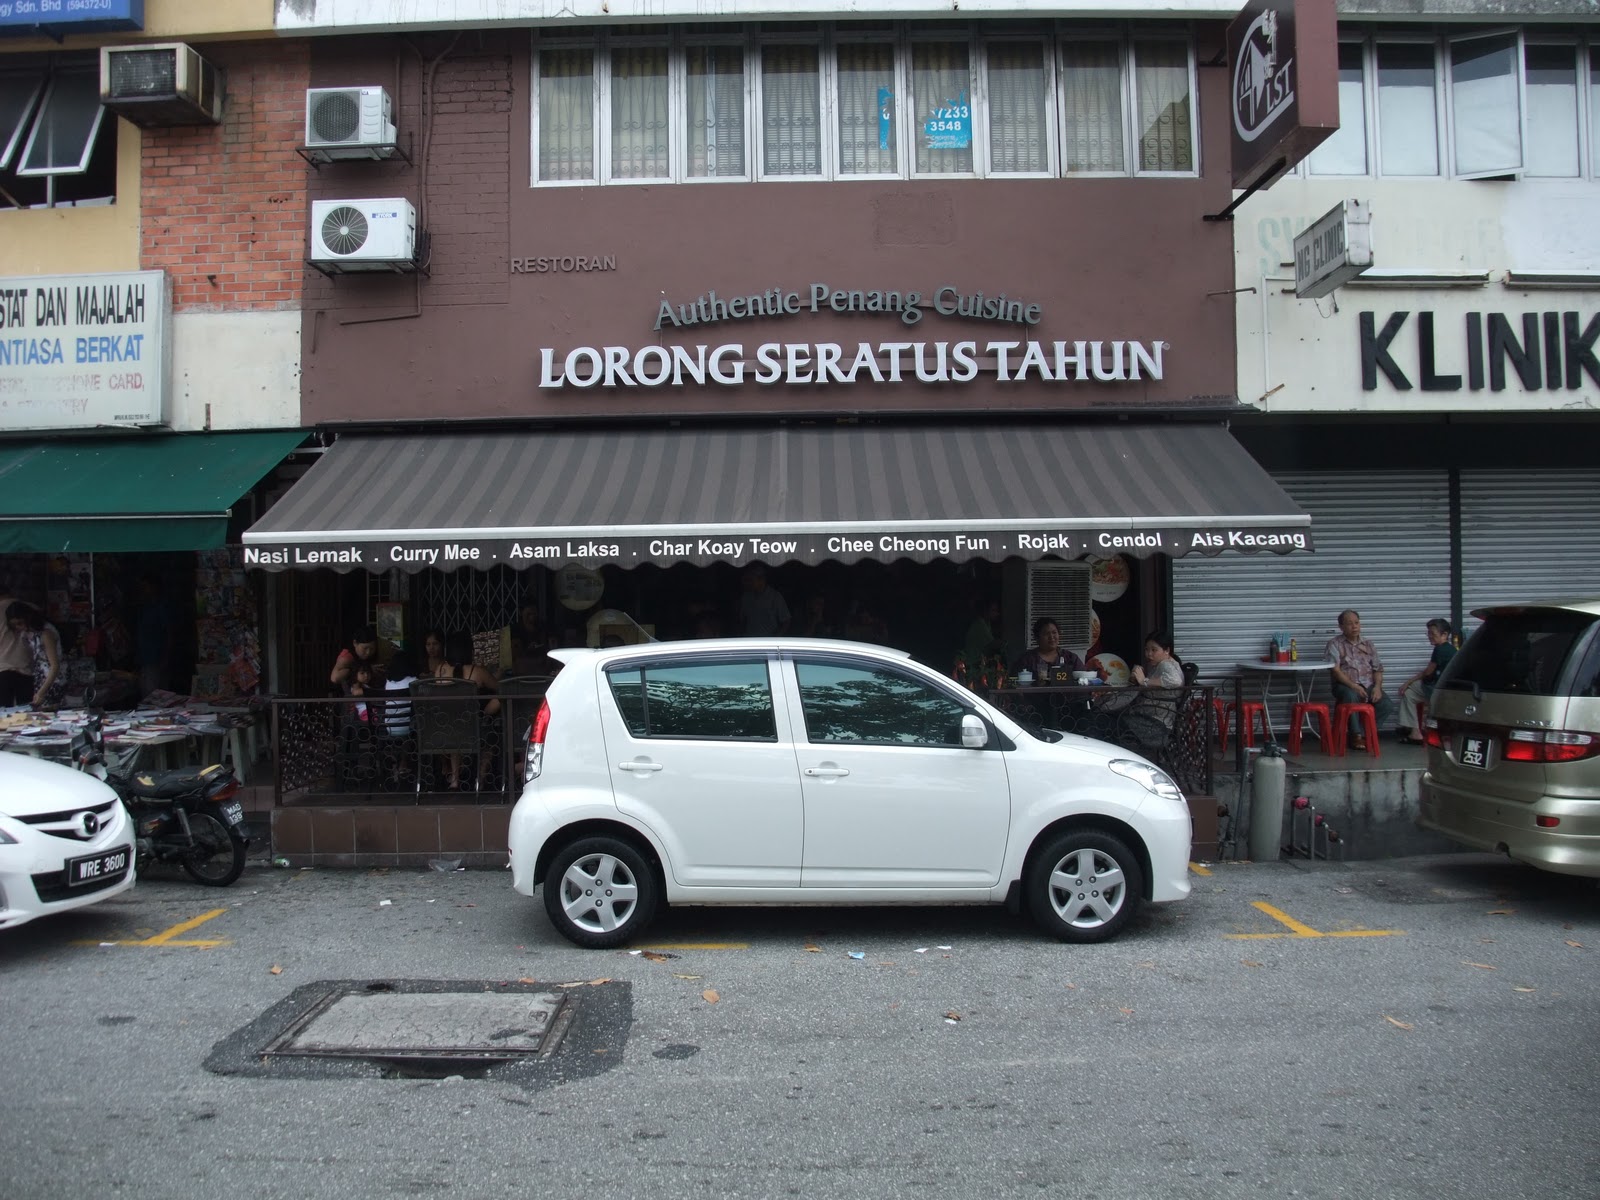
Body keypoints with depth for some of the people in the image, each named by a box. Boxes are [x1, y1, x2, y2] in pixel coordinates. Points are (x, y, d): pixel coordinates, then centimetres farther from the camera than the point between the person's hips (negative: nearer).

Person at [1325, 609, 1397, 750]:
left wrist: (1377, 686, -6)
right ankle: (1357, 735, -22)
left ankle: (1367, 733, -8)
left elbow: (1378, 669, 14)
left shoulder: (1368, 645, 18)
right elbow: (1335, 670, -8)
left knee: (1388, 703, -24)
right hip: (1346, 685, -4)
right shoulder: (1334, 644, 3)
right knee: (1351, 696, -39)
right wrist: (1353, 686, -20)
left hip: (1369, 685, 4)